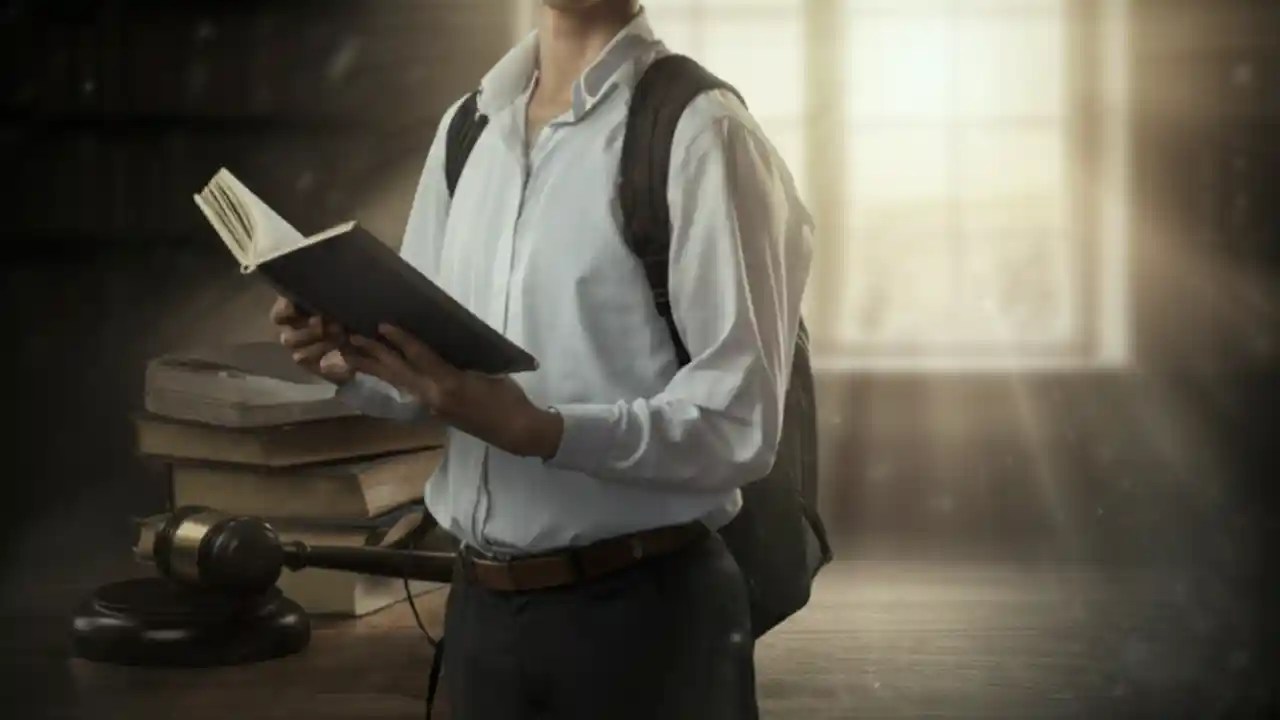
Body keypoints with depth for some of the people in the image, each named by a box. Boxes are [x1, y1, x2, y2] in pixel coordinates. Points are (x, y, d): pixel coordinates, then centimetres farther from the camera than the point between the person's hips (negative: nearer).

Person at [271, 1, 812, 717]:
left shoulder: (699, 133, -12)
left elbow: (738, 424, -18)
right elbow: (427, 369, 13)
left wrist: (537, 430, -30)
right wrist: (353, 358, -8)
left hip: (642, 610, -6)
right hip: (481, 603, 6)